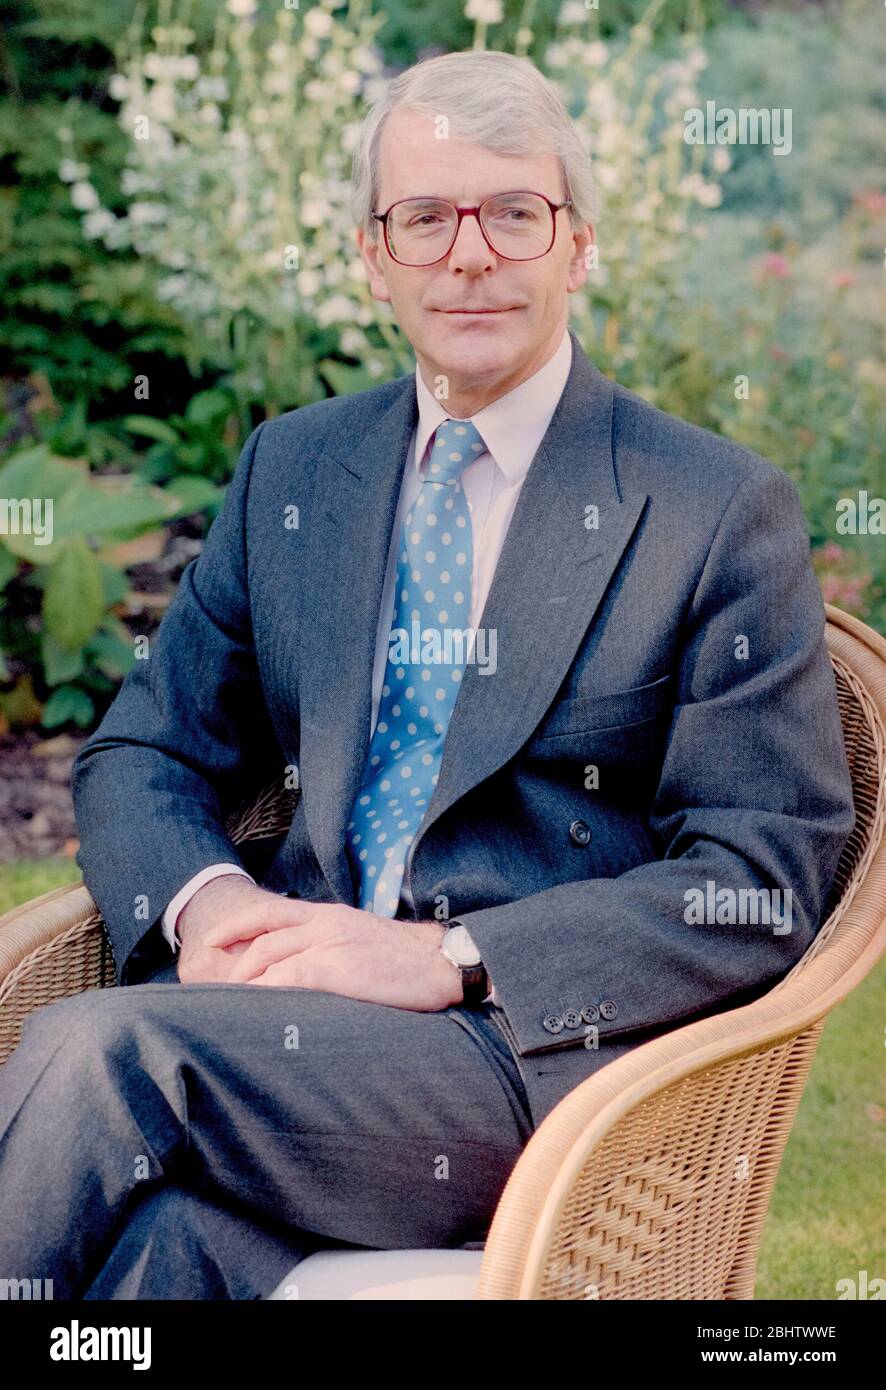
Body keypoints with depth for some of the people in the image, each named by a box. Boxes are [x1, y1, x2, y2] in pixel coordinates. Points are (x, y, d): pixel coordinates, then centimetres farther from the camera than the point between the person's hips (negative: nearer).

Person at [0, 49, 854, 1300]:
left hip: (548, 1056, -3)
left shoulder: (724, 513, 0)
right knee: (173, 1232, -33)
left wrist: (451, 959, -16)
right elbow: (141, 756, 17)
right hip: (300, 992, 4)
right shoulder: (288, 469, 15)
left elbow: (764, 883, -5)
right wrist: (207, 901, -7)